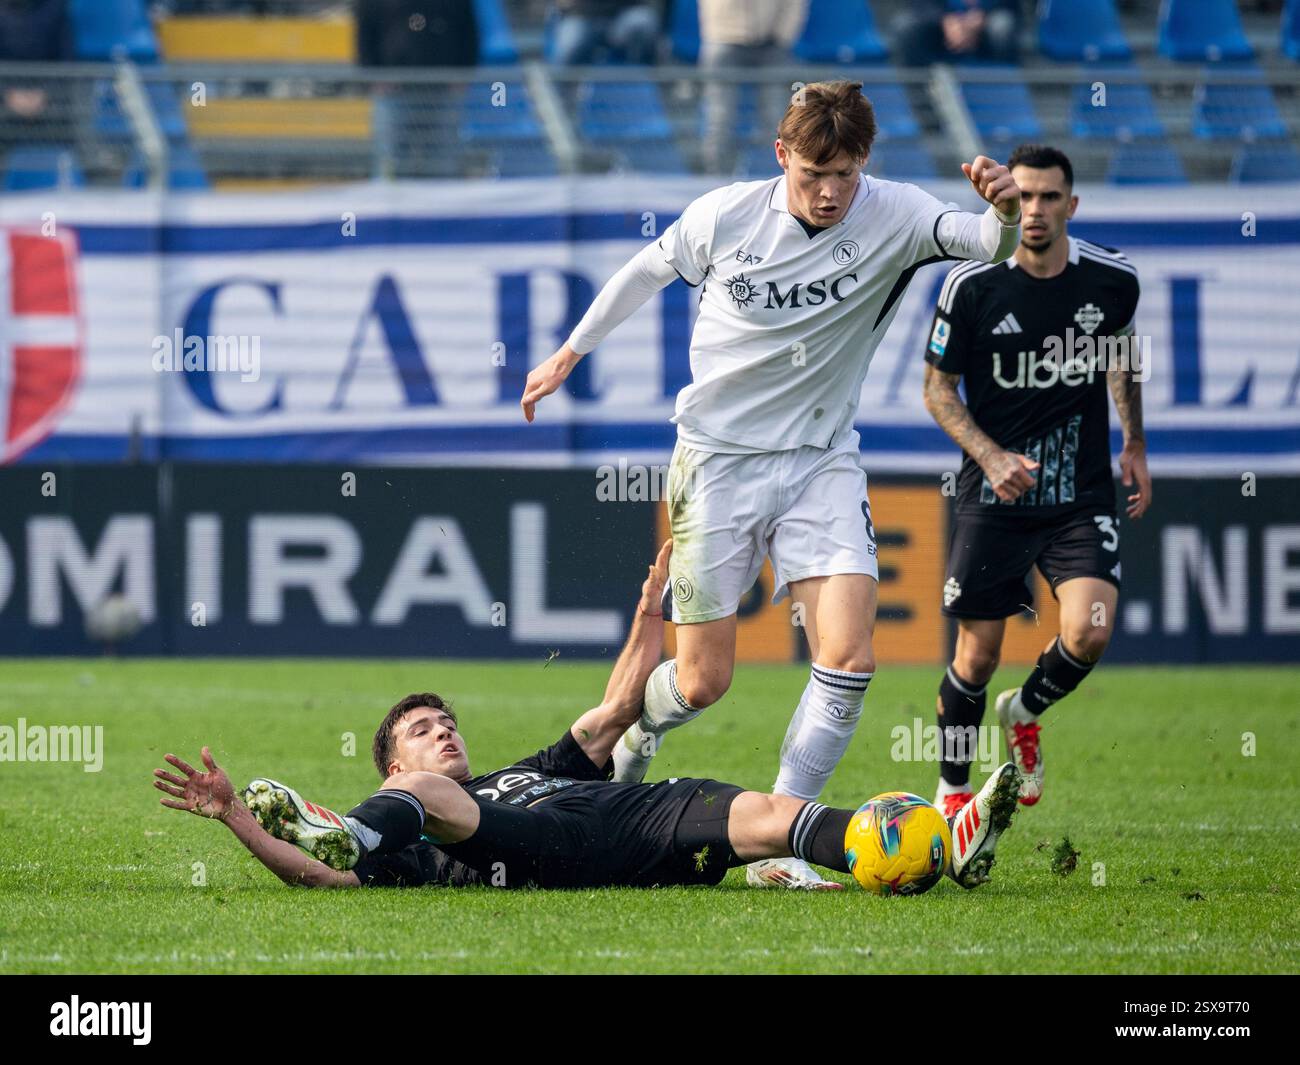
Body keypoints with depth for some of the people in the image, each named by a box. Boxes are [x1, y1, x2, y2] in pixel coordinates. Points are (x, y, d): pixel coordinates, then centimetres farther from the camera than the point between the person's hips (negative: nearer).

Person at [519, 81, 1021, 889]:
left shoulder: (890, 218, -10)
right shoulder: (723, 216, -9)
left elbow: (989, 245, -24)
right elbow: (648, 271, 10)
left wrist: (1006, 214, -47)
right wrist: (570, 352, 19)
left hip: (823, 461, 1)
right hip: (717, 458, -1)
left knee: (849, 658, -16)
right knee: (703, 683, -1)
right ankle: (635, 737, 35)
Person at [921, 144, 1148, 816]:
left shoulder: (1112, 279, -3)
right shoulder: (970, 285, -10)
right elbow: (938, 387, 0)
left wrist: (1134, 444, 17)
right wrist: (991, 456, -14)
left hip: (1083, 493, 1)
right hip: (994, 497, -1)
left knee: (1088, 634, -17)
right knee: (978, 655, 1)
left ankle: (1025, 713, 17)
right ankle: (952, 789, 25)